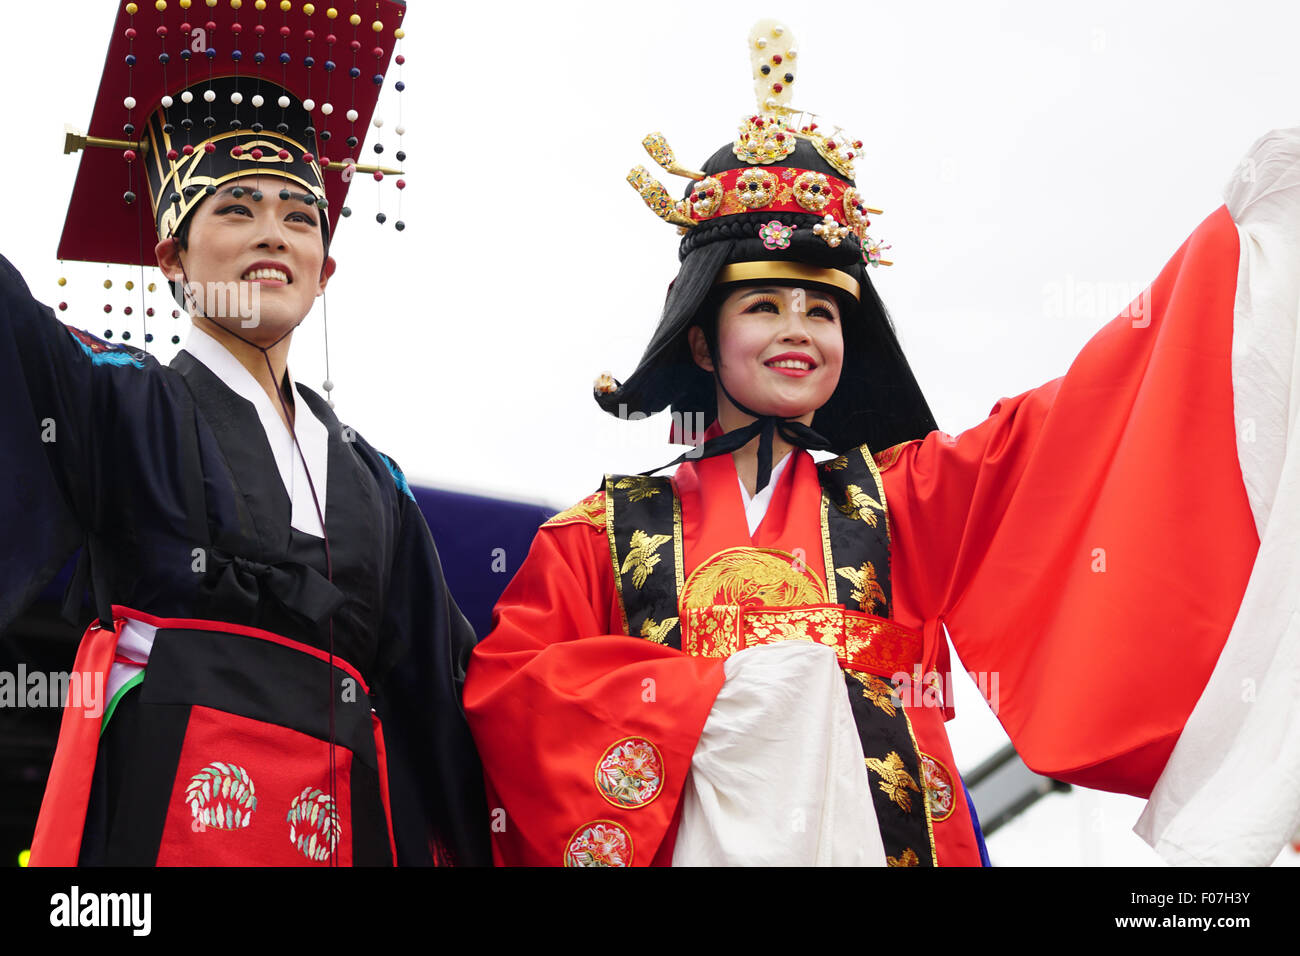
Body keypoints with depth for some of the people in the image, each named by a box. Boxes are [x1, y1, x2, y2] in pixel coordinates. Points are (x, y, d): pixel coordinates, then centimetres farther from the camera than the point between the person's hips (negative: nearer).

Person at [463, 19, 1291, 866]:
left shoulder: (894, 496, 9)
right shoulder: (609, 528, 6)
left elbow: (1063, 427, 1)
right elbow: (500, 679, -3)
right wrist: (709, 697, -15)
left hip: (880, 839, 2)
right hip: (692, 837, -1)